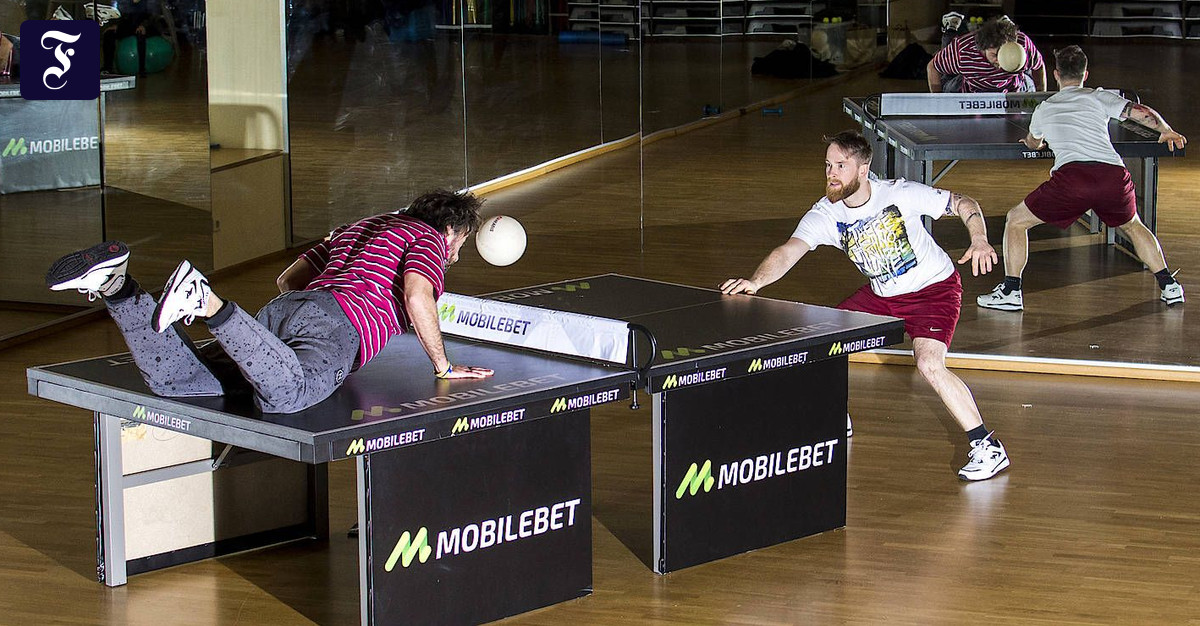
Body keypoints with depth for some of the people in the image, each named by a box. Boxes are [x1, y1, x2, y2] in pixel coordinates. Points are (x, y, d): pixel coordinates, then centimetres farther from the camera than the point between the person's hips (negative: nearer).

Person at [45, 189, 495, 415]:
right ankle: (208, 305, -50)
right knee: (285, 393, -38)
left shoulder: (358, 228, 40)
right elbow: (416, 297, -5)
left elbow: (287, 280, 41)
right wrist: (443, 366, 6)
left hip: (284, 308, 7)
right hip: (340, 323, -7)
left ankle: (115, 287, -22)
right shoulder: (428, 239, 16)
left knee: (171, 378, -5)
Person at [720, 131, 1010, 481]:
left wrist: (979, 241, -29)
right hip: (882, 295, 6)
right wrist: (755, 282, -48)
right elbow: (789, 251, -30)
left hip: (934, 289, -6)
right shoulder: (825, 214, -15)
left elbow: (962, 203, -11)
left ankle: (988, 448, -16)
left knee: (929, 364, -27)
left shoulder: (901, 194, -23)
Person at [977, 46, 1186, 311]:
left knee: (1015, 220, 17)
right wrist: (1167, 131, 25)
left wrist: (1030, 140, 74)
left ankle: (1010, 292, 9)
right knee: (1133, 226, 32)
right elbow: (1141, 112, 8)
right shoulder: (1099, 97, 22)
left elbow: (1033, 143, 49)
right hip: (1114, 175, 2)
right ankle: (1169, 286, 27)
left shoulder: (1044, 108, 28)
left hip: (1071, 173, -2)